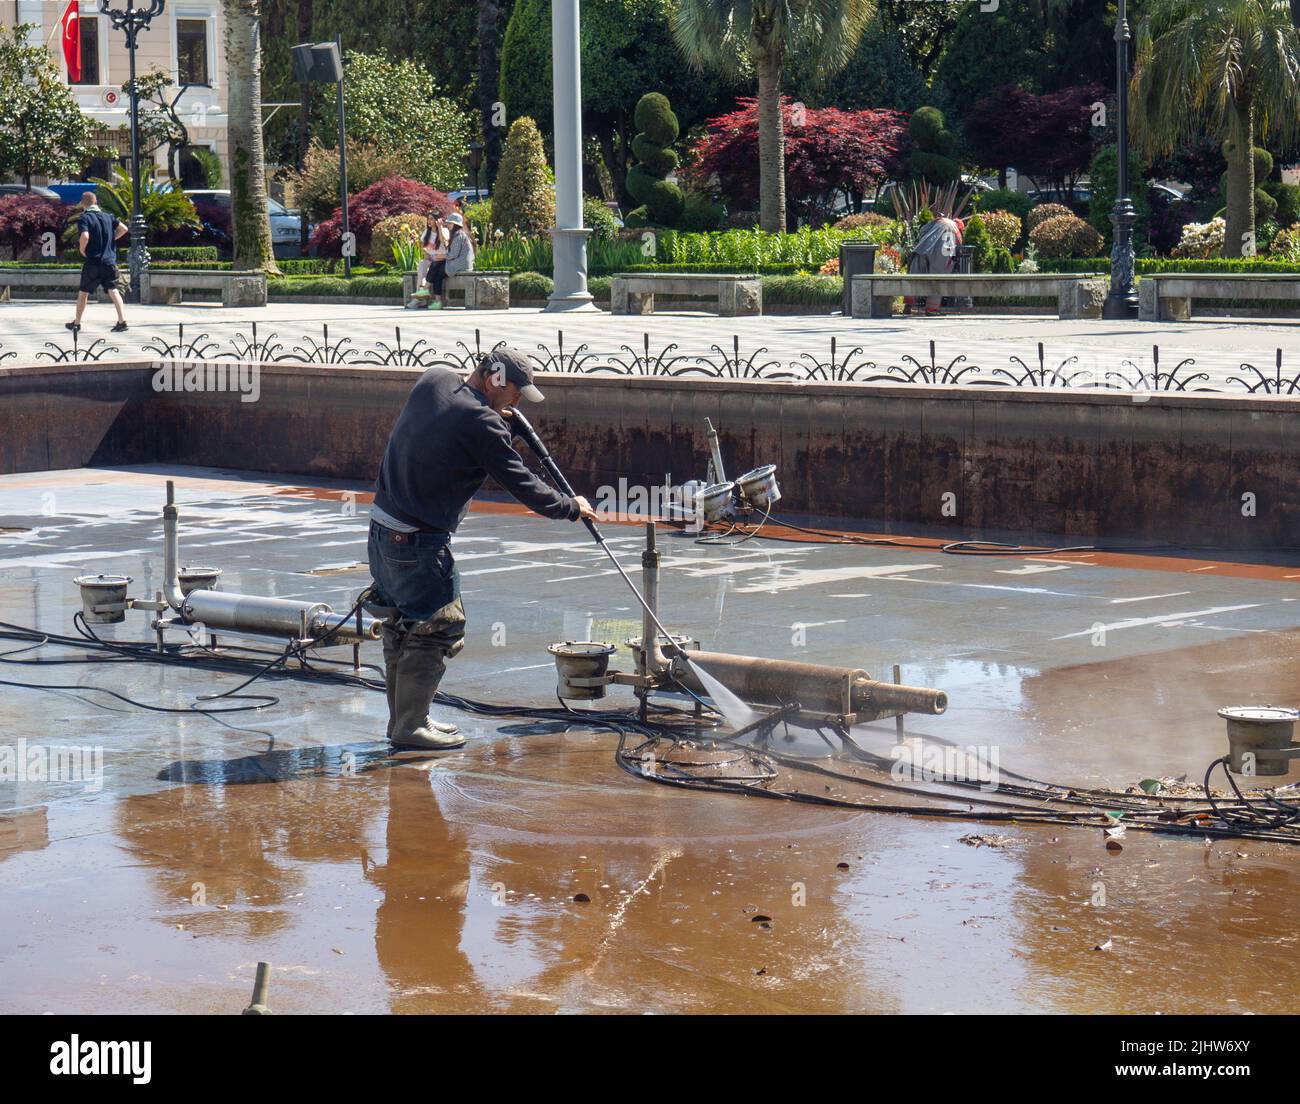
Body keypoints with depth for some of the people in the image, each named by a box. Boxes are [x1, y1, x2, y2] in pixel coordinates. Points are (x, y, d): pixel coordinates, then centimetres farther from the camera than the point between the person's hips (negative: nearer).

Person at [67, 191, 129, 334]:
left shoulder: (85, 218, -7)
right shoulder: (108, 216, 9)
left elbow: (85, 236, -22)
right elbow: (123, 229, 5)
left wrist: (82, 250, -4)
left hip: (93, 263, -3)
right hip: (110, 261, 3)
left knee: (83, 292, 11)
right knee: (113, 290, -2)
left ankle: (76, 323, 21)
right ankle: (122, 320, -19)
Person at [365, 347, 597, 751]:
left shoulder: (432, 381, 4)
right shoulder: (481, 423, -18)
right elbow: (522, 485, -12)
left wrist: (502, 420, 13)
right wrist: (572, 507, 3)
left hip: (383, 525, 9)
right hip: (418, 540, -9)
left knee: (403, 624, 18)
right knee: (439, 627, -1)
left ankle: (403, 718, 27)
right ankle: (410, 726, 3)